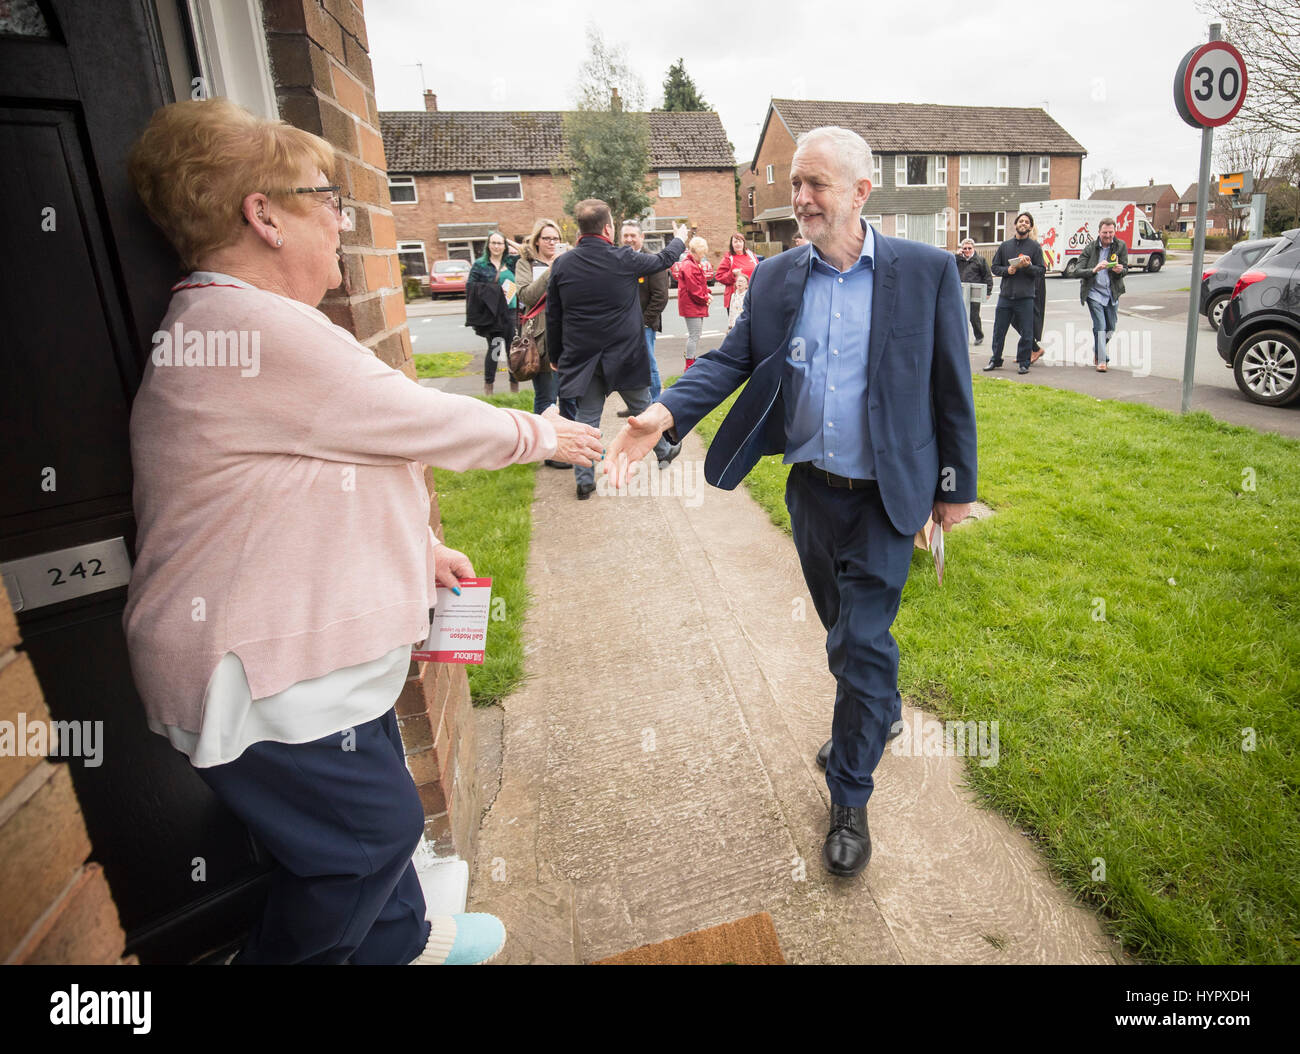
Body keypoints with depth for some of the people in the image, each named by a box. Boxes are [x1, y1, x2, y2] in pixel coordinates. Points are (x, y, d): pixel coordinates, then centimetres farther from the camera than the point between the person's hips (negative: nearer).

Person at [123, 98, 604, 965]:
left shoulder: (221, 326, 13)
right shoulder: (264, 331, -25)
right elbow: (426, 426, -19)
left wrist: (418, 547, 13)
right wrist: (543, 435, -2)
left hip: (305, 649, 11)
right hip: (271, 675, -11)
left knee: (374, 821, 25)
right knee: (369, 834, 7)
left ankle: (397, 941, 48)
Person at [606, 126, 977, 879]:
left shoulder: (927, 271, -7)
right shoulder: (776, 278, 2)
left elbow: (951, 386, -4)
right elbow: (734, 358, -5)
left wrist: (957, 486, -2)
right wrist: (664, 415, -22)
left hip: (884, 495, -3)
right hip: (811, 488, 4)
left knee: (864, 641, -1)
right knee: (843, 628, 20)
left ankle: (850, 800, 18)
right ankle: (877, 715, 50)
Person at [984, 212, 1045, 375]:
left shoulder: (1034, 246, 5)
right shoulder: (1005, 245, 12)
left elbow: (1041, 270, 2)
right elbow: (995, 267, 13)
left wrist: (1028, 266, -16)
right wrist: (1007, 270, -6)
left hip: (1026, 297, -2)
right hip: (1005, 295, 2)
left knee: (1026, 333, 0)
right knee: (999, 331, 8)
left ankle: (1023, 363, 10)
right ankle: (995, 360, 21)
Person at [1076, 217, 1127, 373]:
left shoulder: (1121, 246, 0)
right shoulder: (1090, 248, -6)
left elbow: (1125, 268, 2)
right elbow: (1079, 271, -9)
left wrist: (1120, 270, -22)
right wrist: (1094, 270, -28)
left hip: (1112, 294, 3)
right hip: (1094, 293, -3)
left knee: (1111, 328, 11)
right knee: (1100, 326, -10)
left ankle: (1097, 351, 37)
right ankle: (1101, 360, -1)